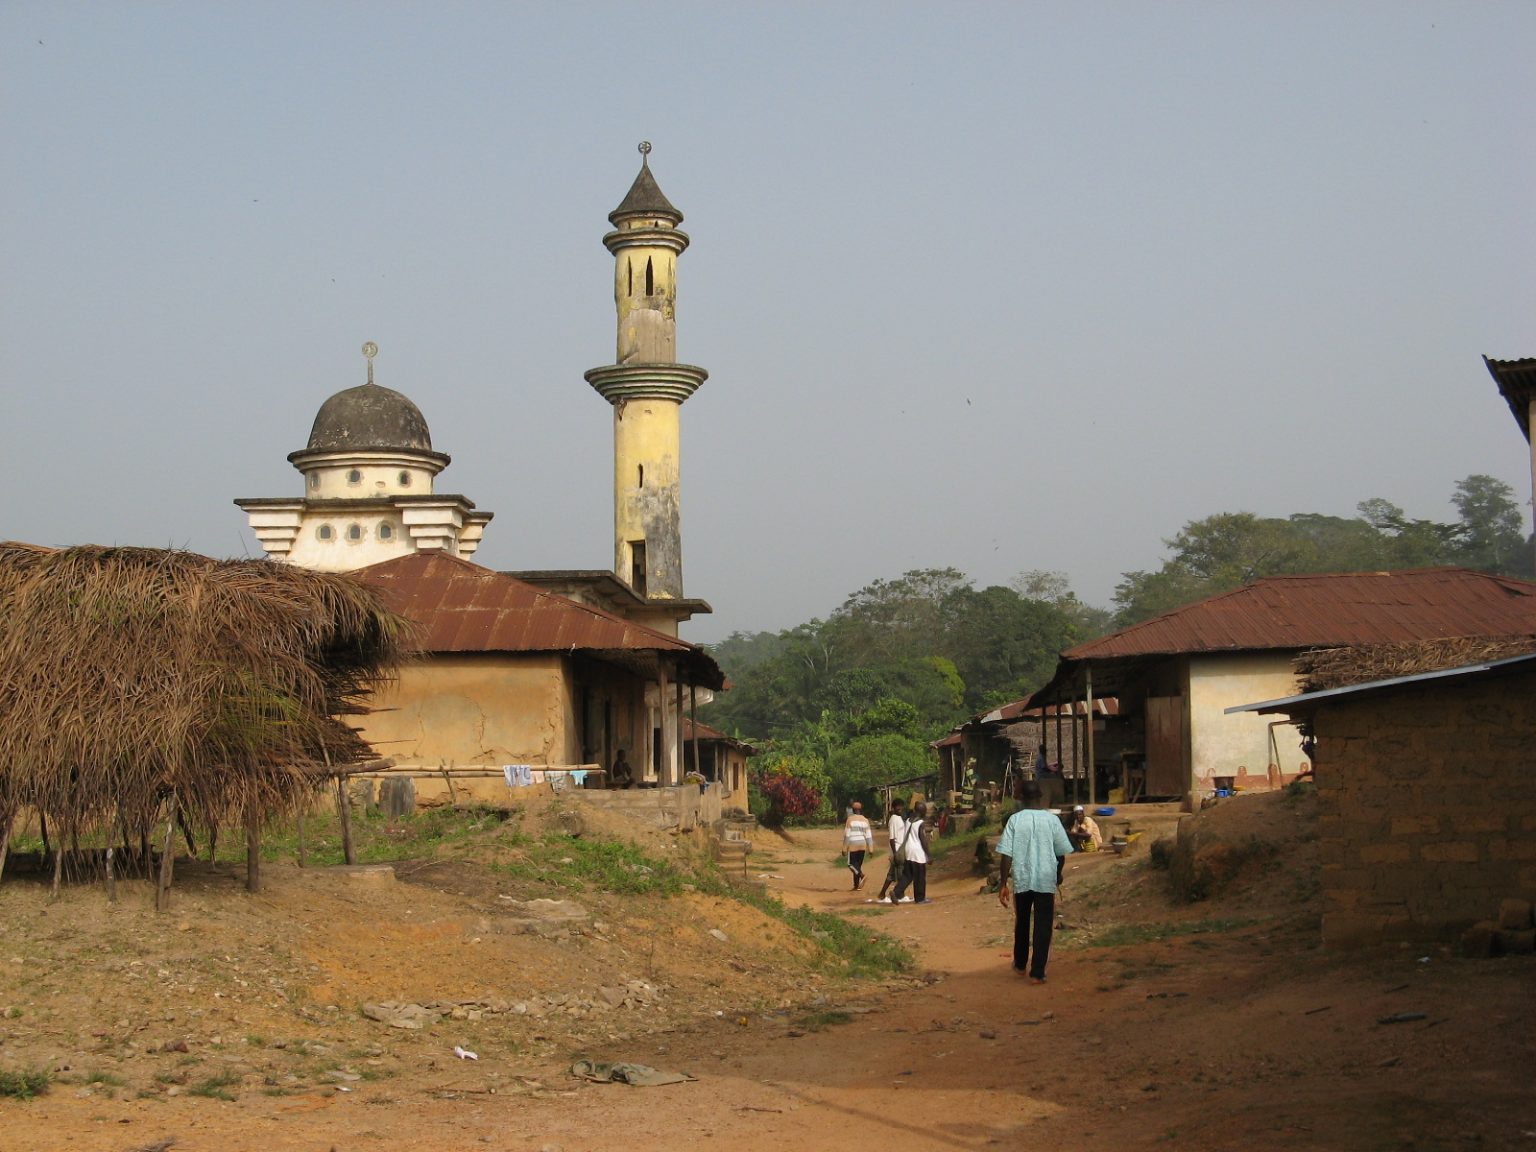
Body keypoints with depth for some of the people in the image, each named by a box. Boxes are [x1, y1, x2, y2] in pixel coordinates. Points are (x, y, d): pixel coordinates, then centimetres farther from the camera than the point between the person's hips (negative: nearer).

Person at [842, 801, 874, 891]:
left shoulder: (850, 819, -7)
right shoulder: (865, 820, 5)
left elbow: (847, 835, -8)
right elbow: (869, 836, 5)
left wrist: (844, 848, -3)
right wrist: (870, 849, 8)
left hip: (853, 845, -5)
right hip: (863, 845, 5)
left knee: (851, 863, 0)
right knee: (858, 864, 12)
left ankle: (861, 875, -26)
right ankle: (856, 885, 12)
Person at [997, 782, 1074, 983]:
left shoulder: (1015, 820, -6)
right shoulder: (1052, 820, -5)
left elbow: (1006, 855, -10)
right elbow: (1062, 853, 1)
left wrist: (1003, 884, -4)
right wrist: (1058, 874, 20)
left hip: (1021, 880, 1)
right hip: (1046, 881, -1)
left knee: (1022, 923, 20)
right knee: (1043, 927, 4)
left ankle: (1020, 963, 36)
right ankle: (1037, 973, -1)